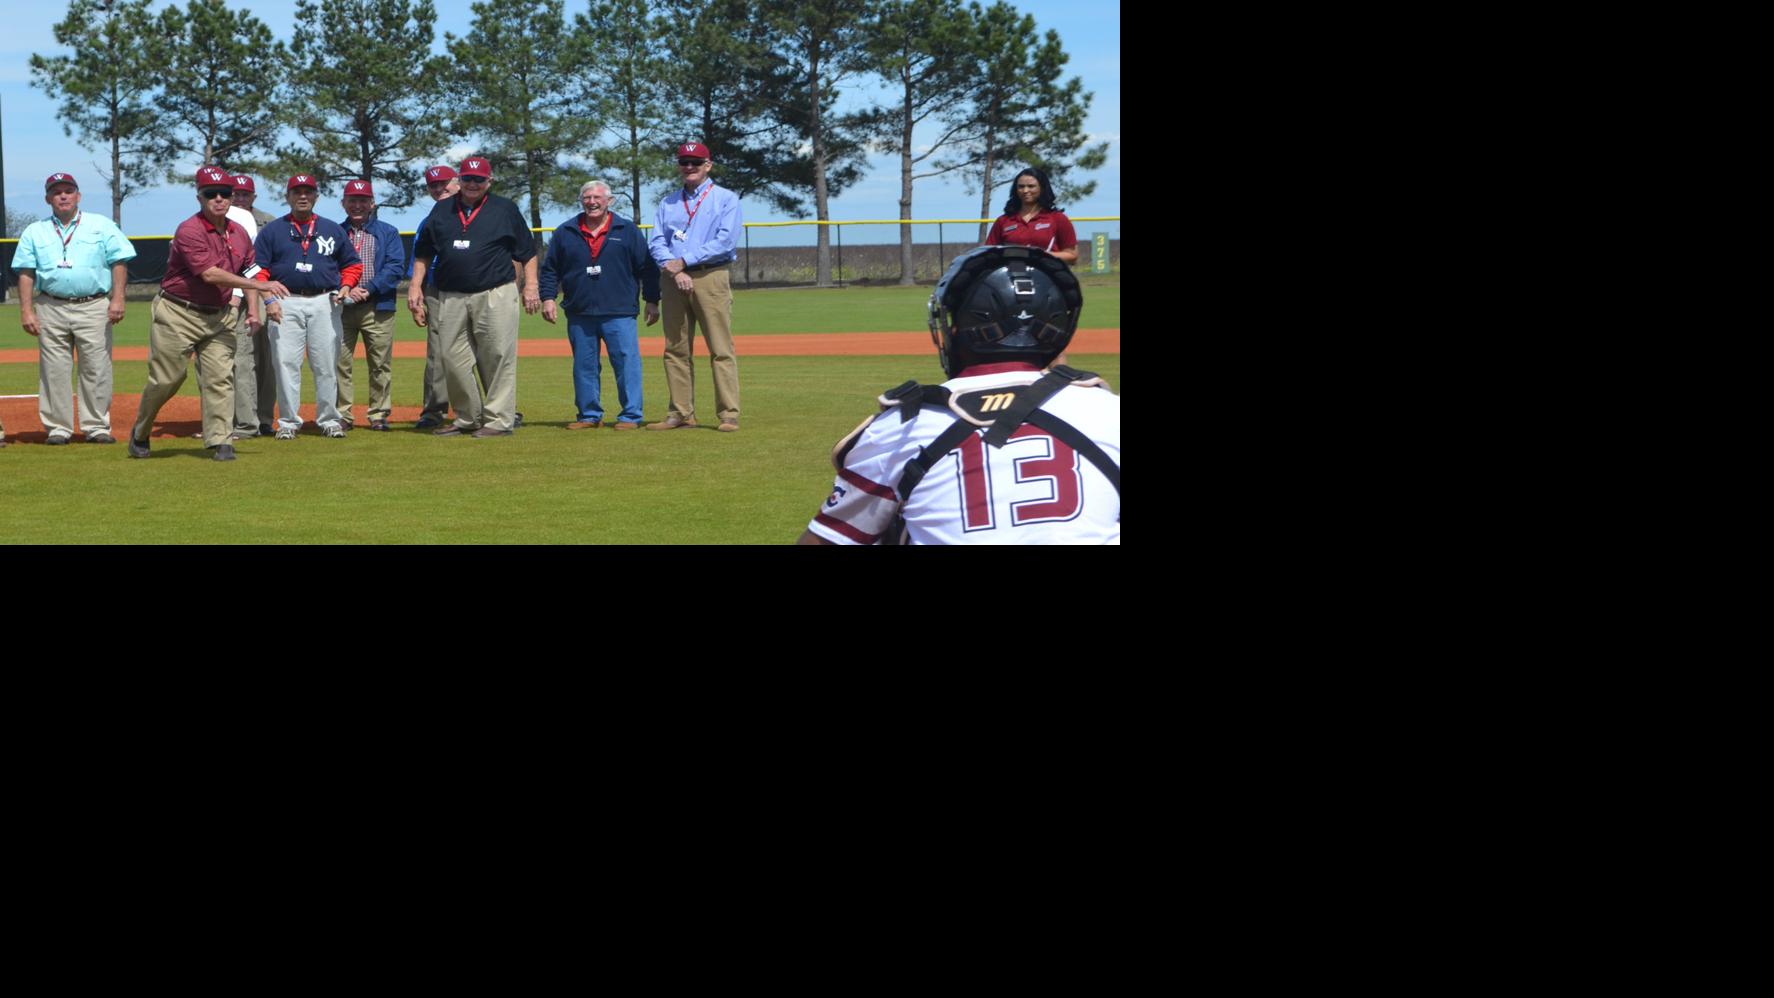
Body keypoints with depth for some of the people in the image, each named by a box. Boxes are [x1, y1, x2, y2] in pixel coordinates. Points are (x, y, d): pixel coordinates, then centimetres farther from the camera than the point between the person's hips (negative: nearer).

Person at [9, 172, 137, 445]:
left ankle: (96, 427, 3)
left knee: (96, 369, -3)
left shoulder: (102, 226, 9)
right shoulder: (34, 232, 13)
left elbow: (119, 263, 4)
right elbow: (26, 273, 9)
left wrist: (117, 299, -7)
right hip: (51, 308, 1)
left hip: (94, 307, -1)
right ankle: (58, 427, 6)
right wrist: (26, 310, -1)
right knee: (53, 371, 0)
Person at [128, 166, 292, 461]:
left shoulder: (239, 233, 7)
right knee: (165, 379, 0)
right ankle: (139, 434, 21)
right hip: (178, 315, -5)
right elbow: (210, 274, -25)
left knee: (220, 378, -6)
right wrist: (261, 285, -26)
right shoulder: (189, 231, -17)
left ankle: (220, 442, -6)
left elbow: (250, 271, 19)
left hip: (219, 316, 6)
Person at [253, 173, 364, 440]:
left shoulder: (332, 229, 15)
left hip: (324, 303, 1)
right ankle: (288, 421, 1)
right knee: (286, 363, -5)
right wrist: (269, 300, -8)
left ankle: (328, 419, 10)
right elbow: (258, 269, 4)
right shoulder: (272, 230, 9)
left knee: (326, 365, 2)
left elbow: (352, 264, 19)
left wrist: (345, 285, -1)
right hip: (286, 304, -1)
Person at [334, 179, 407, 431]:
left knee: (381, 363, -1)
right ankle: (341, 415, 2)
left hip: (378, 307, -1)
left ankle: (379, 414, 6)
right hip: (341, 305, 1)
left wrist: (369, 289, -11)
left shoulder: (388, 233, 11)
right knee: (338, 361, -4)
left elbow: (396, 267, 0)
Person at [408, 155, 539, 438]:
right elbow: (423, 253, 18)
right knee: (453, 362, 4)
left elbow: (528, 251, 7)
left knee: (498, 359, -6)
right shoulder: (442, 210, 15)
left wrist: (531, 286, -3)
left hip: (495, 295, -4)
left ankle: (499, 420, -1)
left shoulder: (505, 209, 7)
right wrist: (415, 286, 8)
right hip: (450, 298, 4)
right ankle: (467, 420, 14)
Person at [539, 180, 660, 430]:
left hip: (619, 313, -2)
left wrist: (652, 301, 3)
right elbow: (550, 268, 13)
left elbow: (647, 267, 7)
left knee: (627, 363, -7)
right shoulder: (565, 232, 10)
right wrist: (548, 298, 3)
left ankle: (631, 416, -1)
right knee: (584, 367, 7)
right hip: (579, 314, 2)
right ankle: (589, 415, 16)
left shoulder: (627, 231, 5)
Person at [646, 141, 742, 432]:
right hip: (673, 279, 4)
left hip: (710, 277, -4)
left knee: (721, 350, -8)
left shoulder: (726, 198, 5)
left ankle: (729, 414, -9)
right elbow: (656, 242, 7)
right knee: (675, 350, 4)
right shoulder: (668, 203, 18)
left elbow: (726, 241, -9)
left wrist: (684, 261, -11)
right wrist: (675, 270, -11)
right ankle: (681, 413, 9)